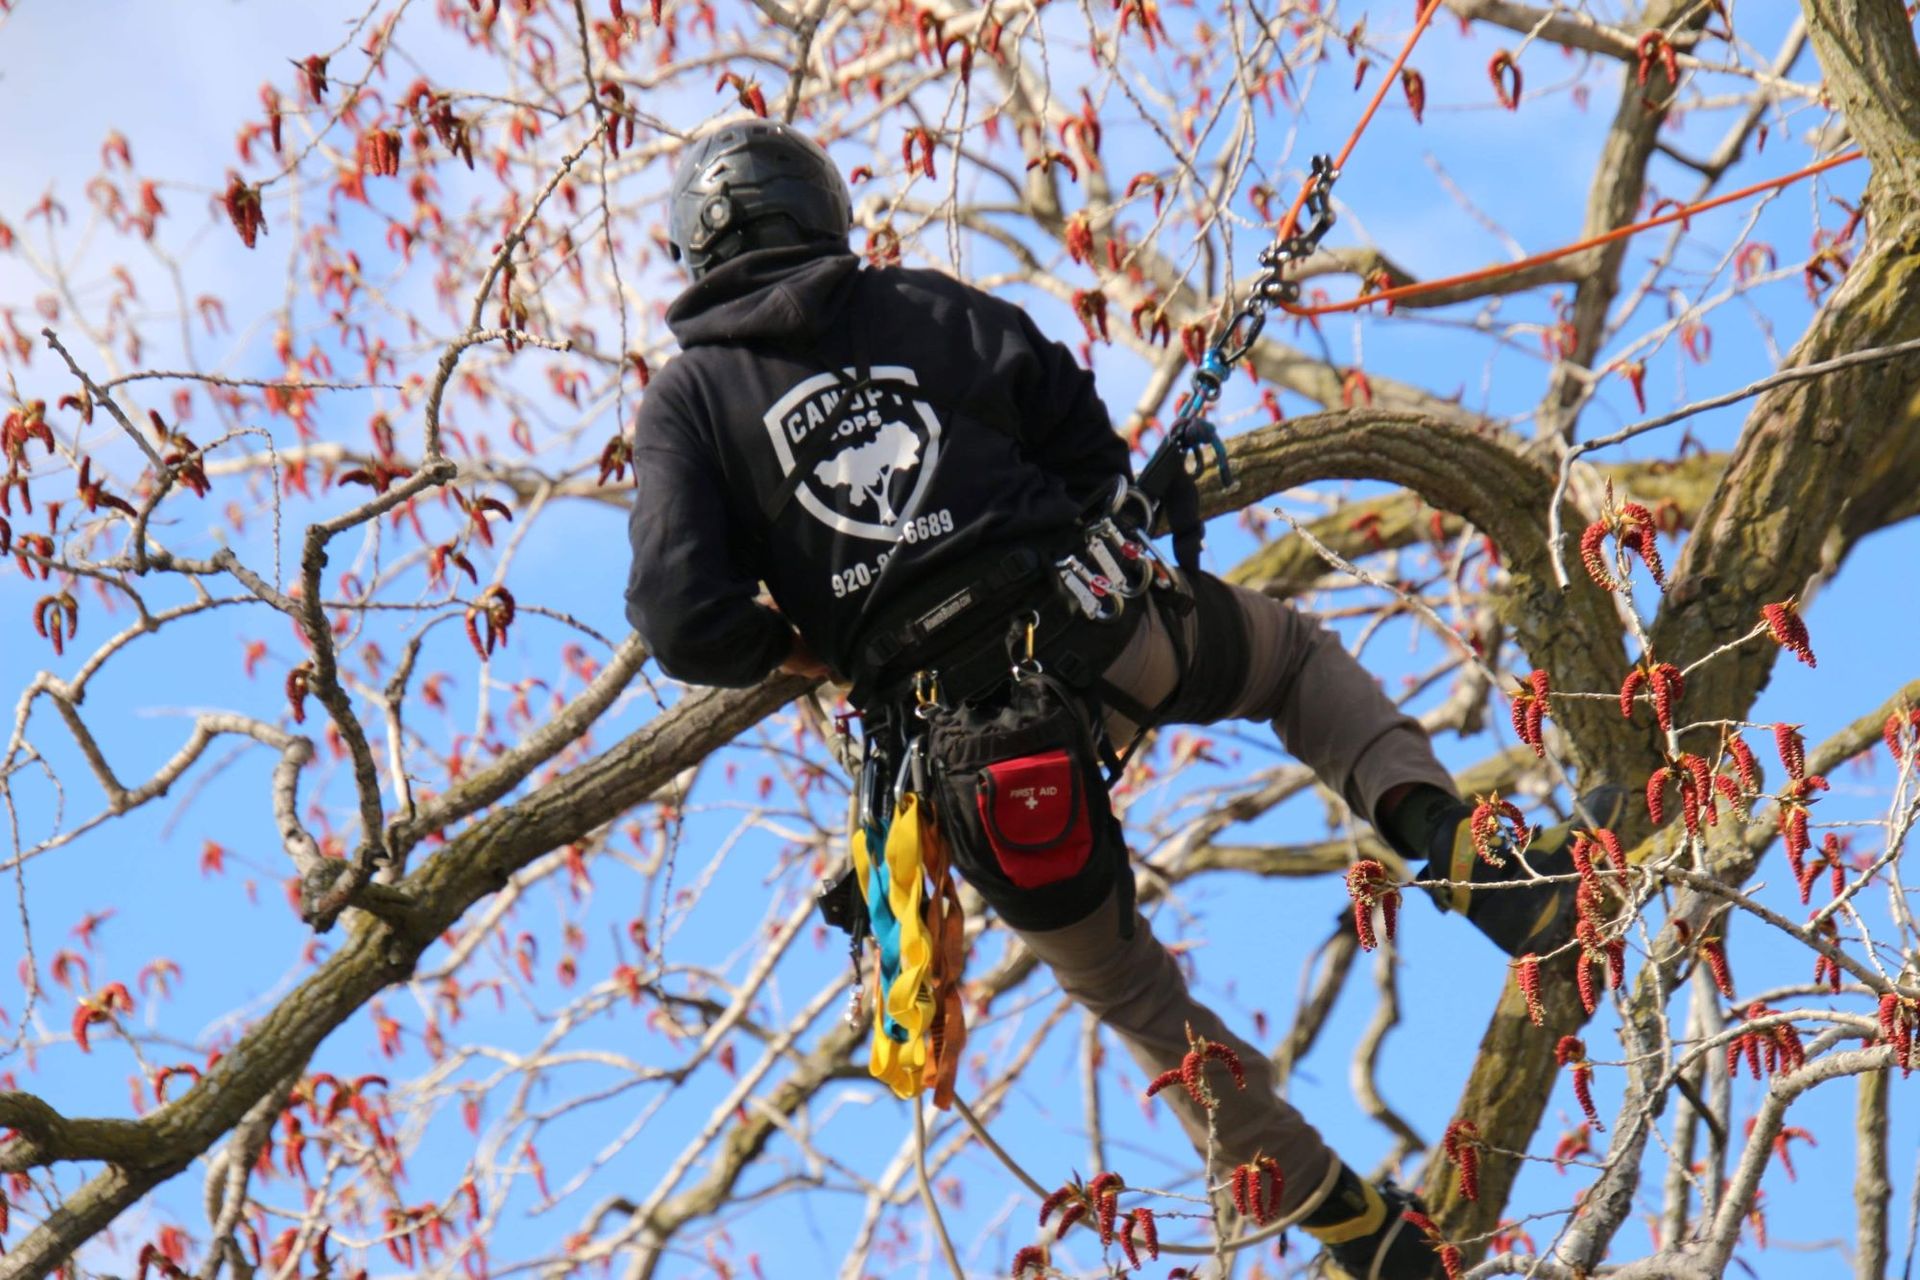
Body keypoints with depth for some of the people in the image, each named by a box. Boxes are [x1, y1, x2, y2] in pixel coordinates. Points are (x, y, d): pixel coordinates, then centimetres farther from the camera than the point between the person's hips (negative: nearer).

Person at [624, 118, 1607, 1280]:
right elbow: (1089, 444, 9)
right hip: (1099, 636, 0)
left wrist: (796, 648, 12)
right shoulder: (926, 308, 11)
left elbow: (684, 624, -9)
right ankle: (1445, 839, 6)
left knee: (1132, 995, 23)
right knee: (1299, 654, 33)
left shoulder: (686, 402, 5)